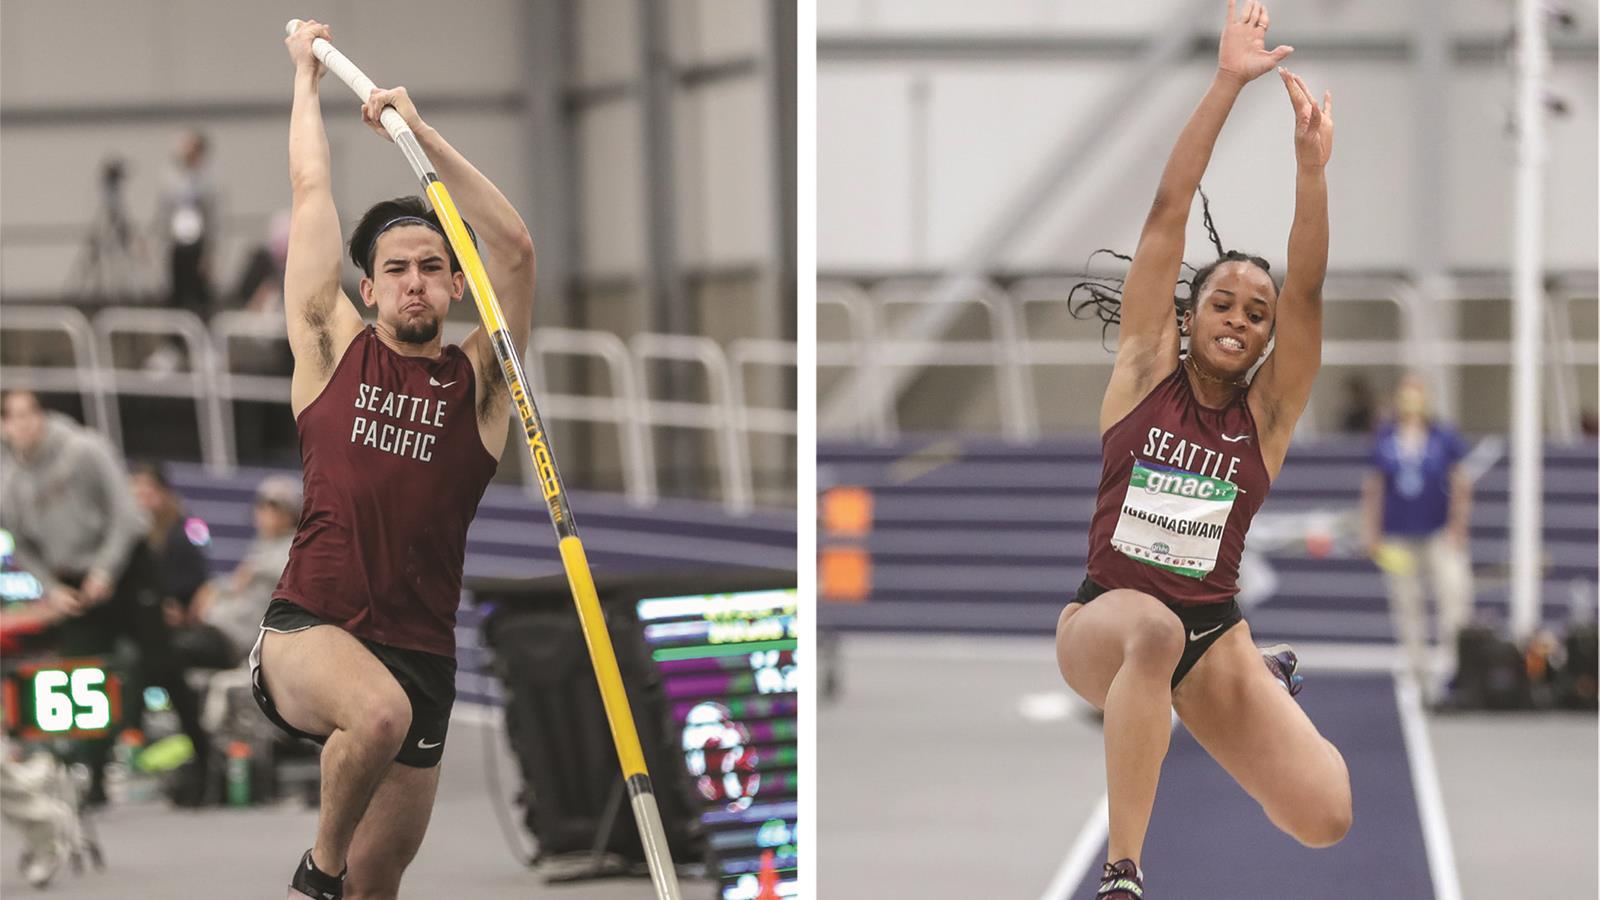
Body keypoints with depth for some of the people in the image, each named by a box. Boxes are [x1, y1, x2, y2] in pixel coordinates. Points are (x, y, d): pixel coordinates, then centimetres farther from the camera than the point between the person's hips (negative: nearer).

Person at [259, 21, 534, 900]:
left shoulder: (476, 380, 7)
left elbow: (515, 248, -5)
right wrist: (307, 75, 19)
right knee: (379, 712, -36)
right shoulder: (334, 350, 6)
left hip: (420, 653, 3)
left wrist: (420, 131, -8)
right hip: (308, 631, -3)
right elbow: (312, 196, 12)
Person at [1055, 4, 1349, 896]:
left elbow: (1307, 293, -12)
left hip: (1215, 638, 3)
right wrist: (1228, 83, -13)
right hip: (1104, 620, -3)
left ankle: (1272, 684, 23)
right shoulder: (1145, 372, 0)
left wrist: (1313, 167, -25)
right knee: (1154, 630, -40)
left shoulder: (1267, 412, 3)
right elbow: (1169, 213, -6)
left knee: (1327, 818, -13)